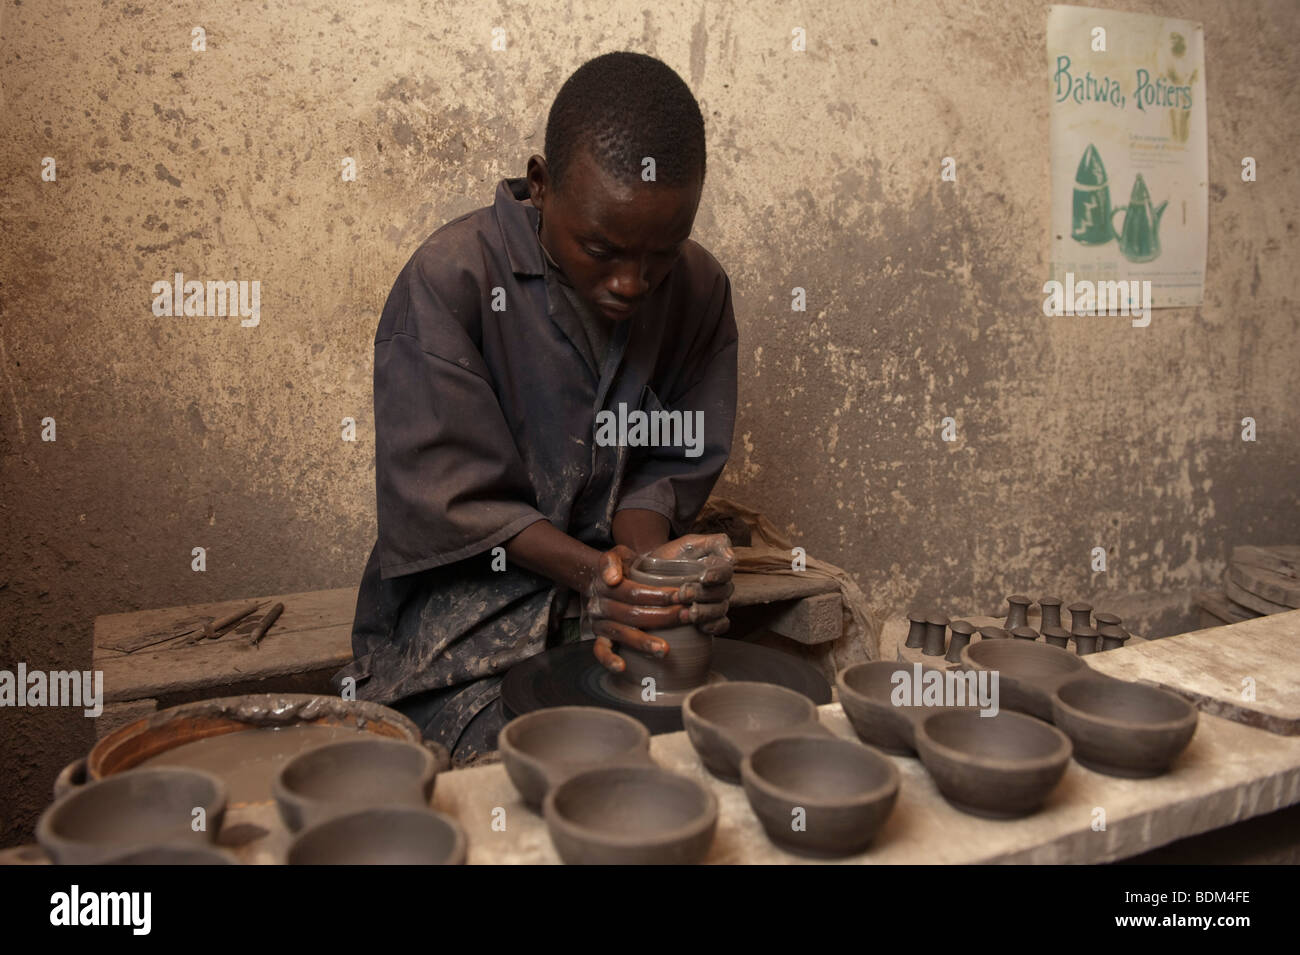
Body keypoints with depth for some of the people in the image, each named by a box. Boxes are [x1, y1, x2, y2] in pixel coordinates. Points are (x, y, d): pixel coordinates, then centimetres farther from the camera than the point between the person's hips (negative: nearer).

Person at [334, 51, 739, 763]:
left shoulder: (698, 288, -2)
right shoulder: (449, 280, -16)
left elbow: (671, 466, 2)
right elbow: (447, 498, -15)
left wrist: (649, 559, -18)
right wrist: (590, 571, -26)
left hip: (614, 595, 4)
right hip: (470, 604, -4)